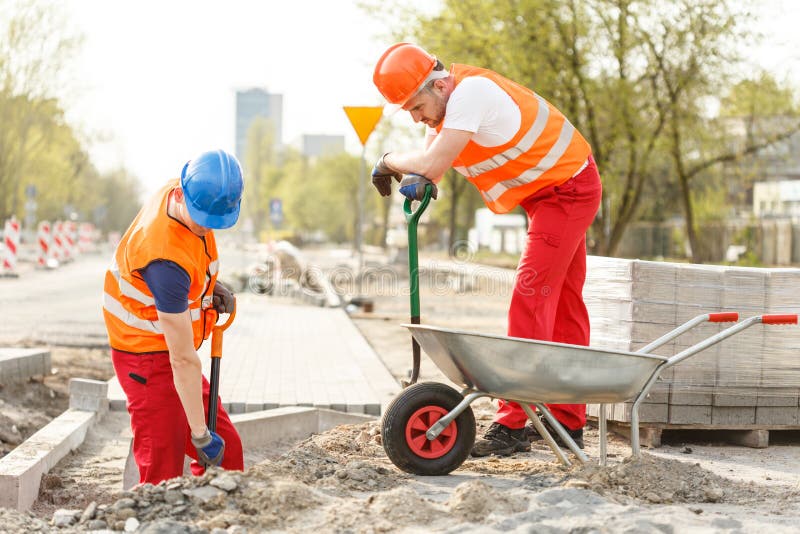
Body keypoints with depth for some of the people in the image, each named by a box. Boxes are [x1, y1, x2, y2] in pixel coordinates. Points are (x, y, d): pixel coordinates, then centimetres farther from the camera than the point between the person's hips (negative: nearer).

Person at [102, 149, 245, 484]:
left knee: (225, 450, 9)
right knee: (163, 469, -11)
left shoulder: (182, 193, -7)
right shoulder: (166, 261, -33)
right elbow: (182, 359, -30)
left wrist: (211, 286, -2)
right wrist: (200, 434, -26)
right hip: (147, 356, -9)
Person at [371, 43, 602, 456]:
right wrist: (417, 180, -18)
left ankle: (513, 426, -13)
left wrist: (388, 161, -13)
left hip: (566, 190, -11)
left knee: (531, 302, -14)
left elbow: (433, 163, -30)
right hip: (554, 192, 11)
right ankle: (567, 424, 21)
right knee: (562, 306, 13)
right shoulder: (444, 100, 3)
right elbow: (431, 163, 5)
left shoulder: (470, 91, -27)